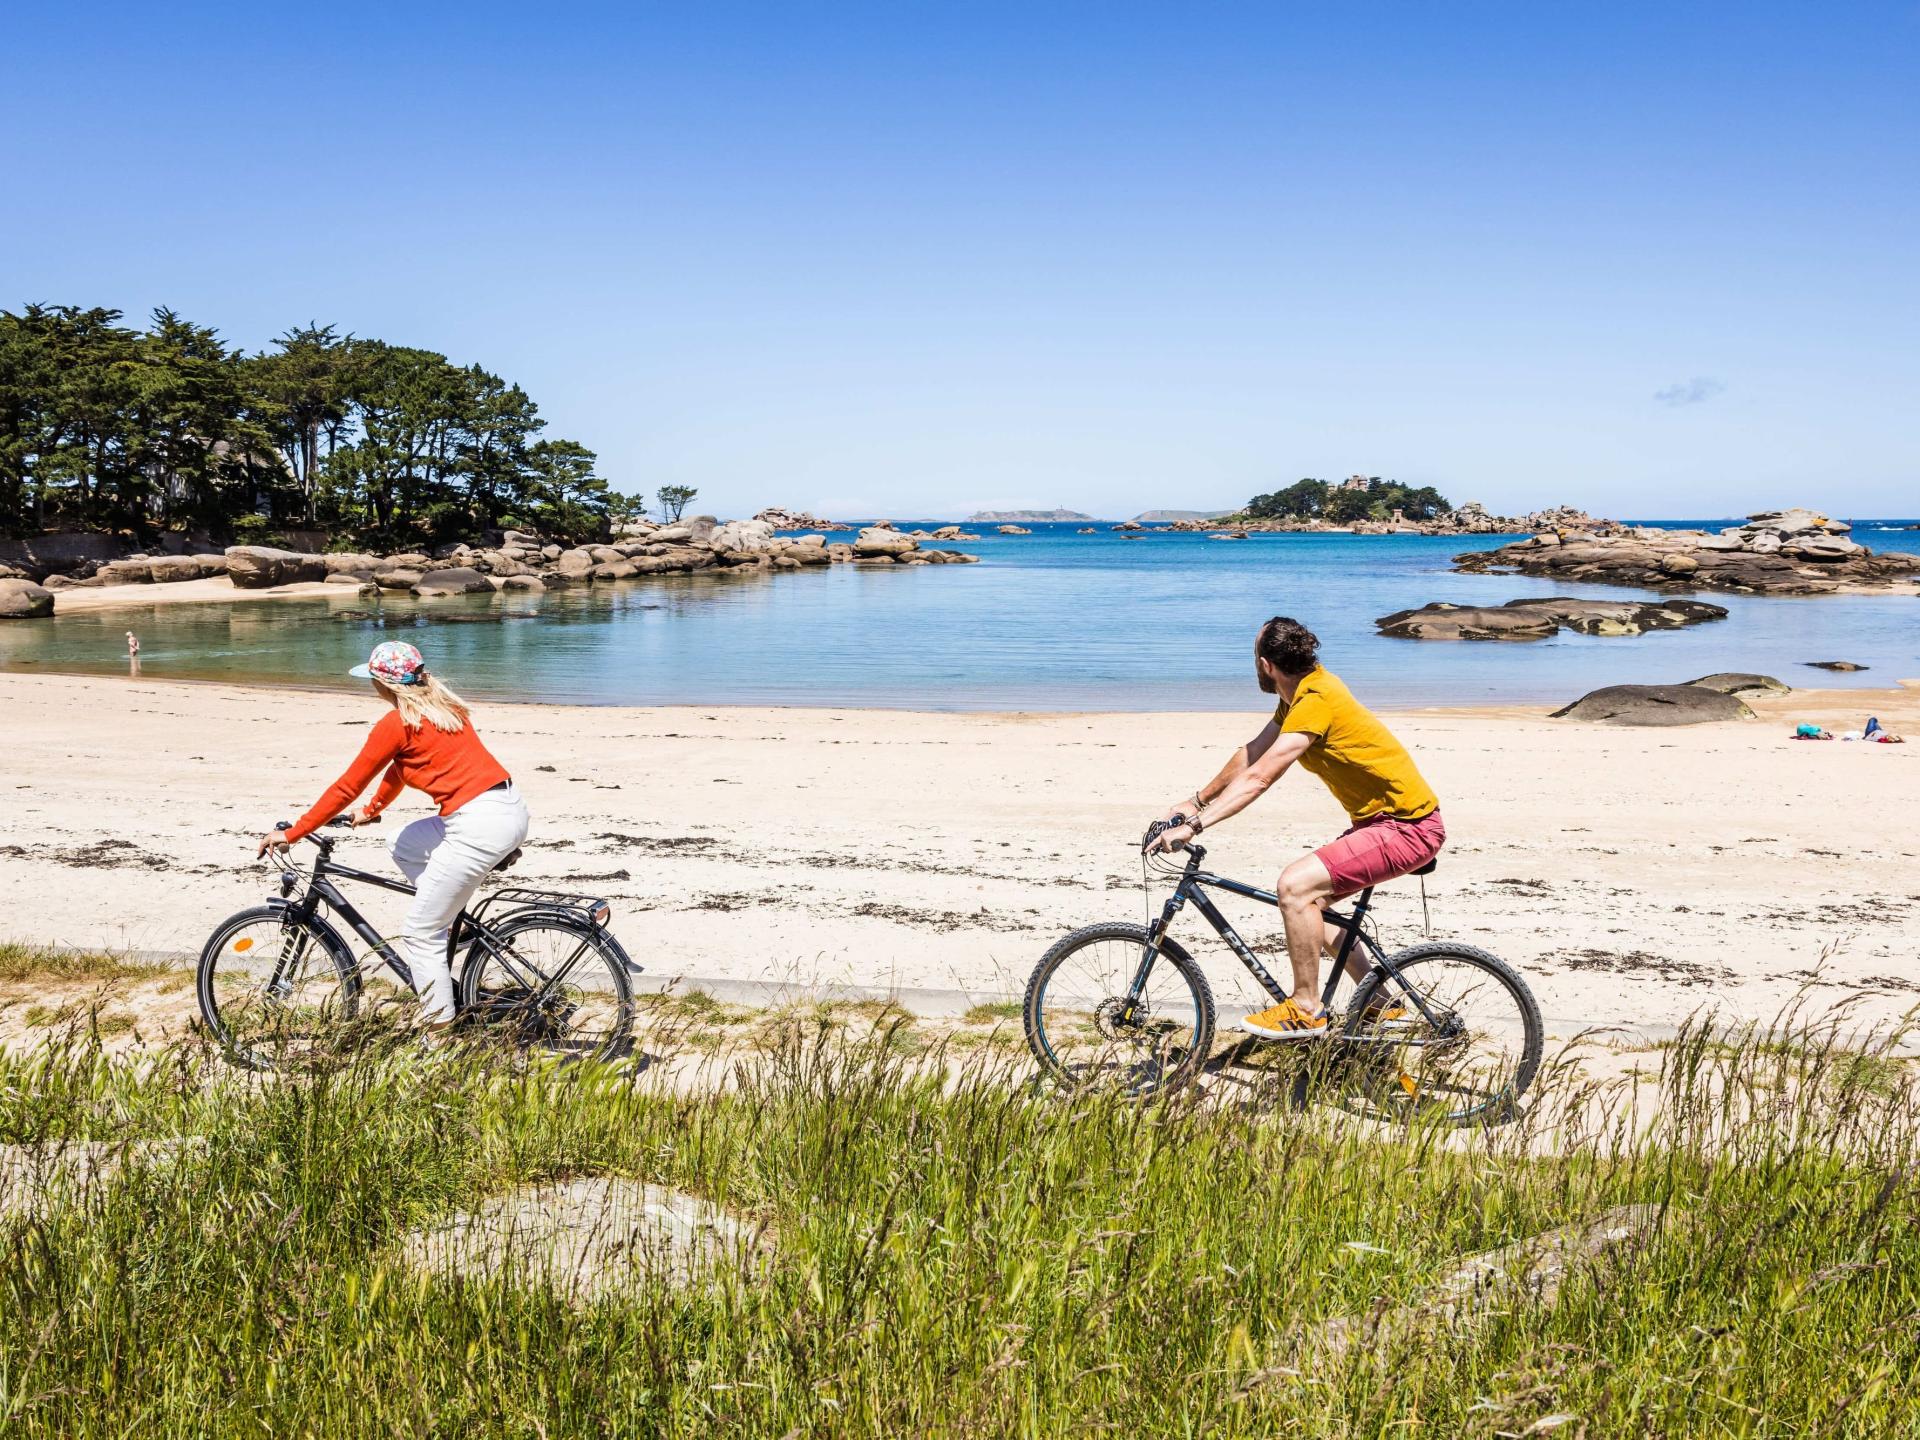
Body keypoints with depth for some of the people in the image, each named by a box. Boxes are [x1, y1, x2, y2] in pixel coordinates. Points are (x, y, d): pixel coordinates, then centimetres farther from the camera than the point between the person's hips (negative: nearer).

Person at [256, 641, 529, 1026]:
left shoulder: (396, 723, -5)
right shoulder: (445, 706, 18)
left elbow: (346, 787, 0)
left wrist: (291, 833, 8)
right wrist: (372, 809, 44)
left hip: (479, 826, -9)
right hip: (513, 808, 9)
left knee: (420, 934, 3)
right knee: (405, 848, 27)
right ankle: (453, 924, 21)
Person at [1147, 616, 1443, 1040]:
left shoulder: (1316, 702, -23)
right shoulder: (1306, 687, 7)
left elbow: (1257, 779, -30)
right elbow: (1251, 754, 14)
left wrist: (1193, 826, -31)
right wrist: (1195, 801, 15)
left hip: (1407, 827, -10)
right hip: (1381, 818, 10)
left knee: (1295, 886, -21)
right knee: (1311, 902, 14)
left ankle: (1306, 1010, -10)